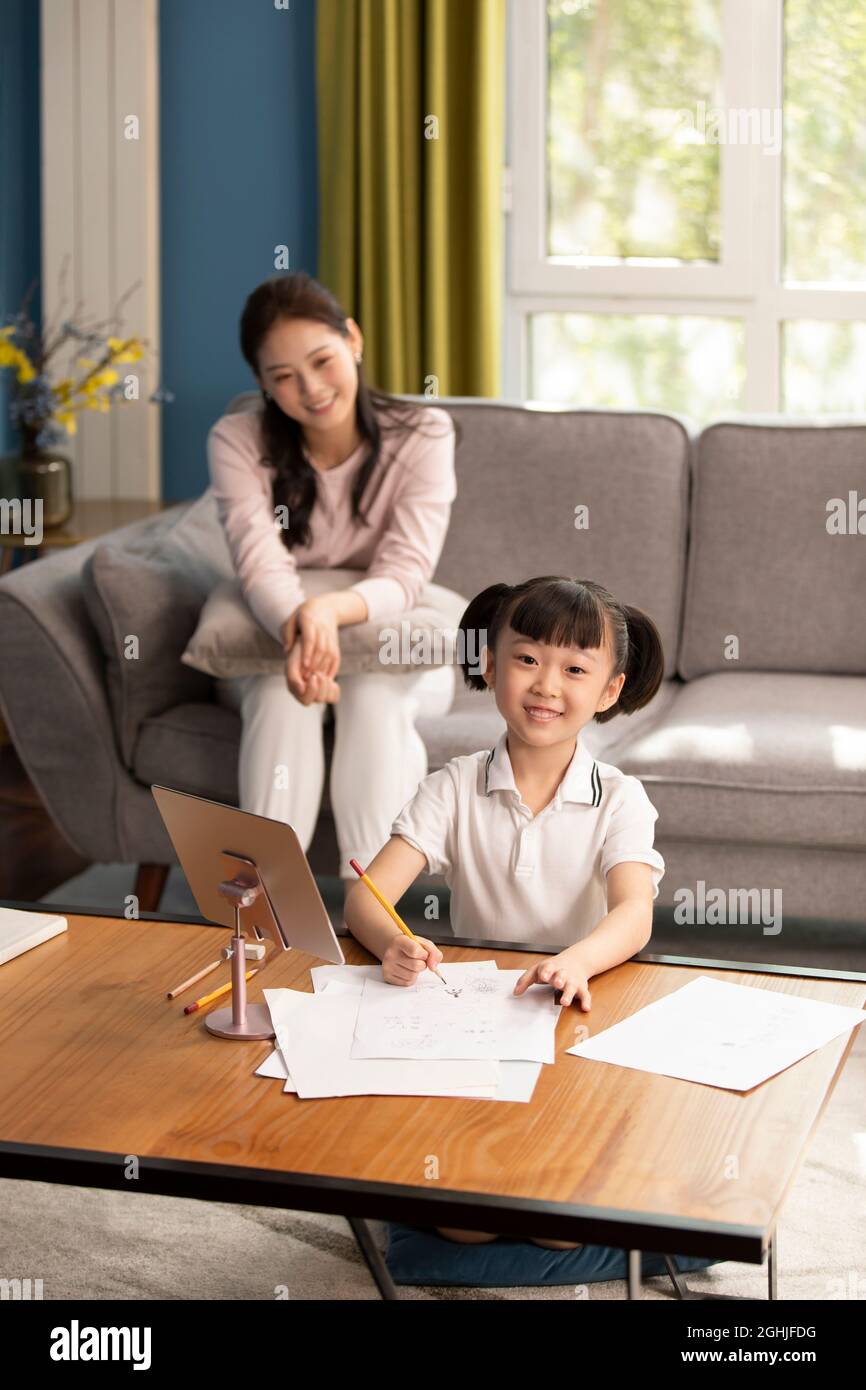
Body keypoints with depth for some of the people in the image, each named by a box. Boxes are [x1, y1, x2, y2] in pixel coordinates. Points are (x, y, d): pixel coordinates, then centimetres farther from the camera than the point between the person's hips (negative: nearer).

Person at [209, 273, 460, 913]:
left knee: (375, 695, -34)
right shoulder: (238, 440, -14)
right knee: (281, 694, -33)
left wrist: (331, 608, -47)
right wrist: (298, 634, -51)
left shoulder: (422, 433, -15)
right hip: (267, 646, 1)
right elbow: (262, 564, -27)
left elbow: (405, 574, -24)